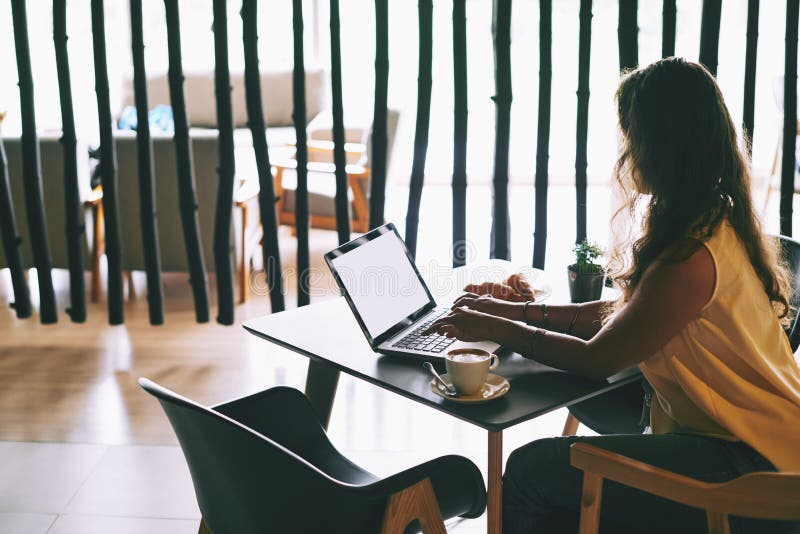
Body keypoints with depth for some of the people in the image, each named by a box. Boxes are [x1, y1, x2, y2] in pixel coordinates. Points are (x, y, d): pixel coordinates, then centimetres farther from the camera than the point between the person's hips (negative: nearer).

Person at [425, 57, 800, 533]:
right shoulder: (717, 219, 6)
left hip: (748, 465, -9)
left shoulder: (693, 257, -25)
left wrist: (497, 329, -1)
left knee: (530, 472, -14)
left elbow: (597, 359, -14)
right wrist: (518, 312, 12)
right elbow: (627, 314, 15)